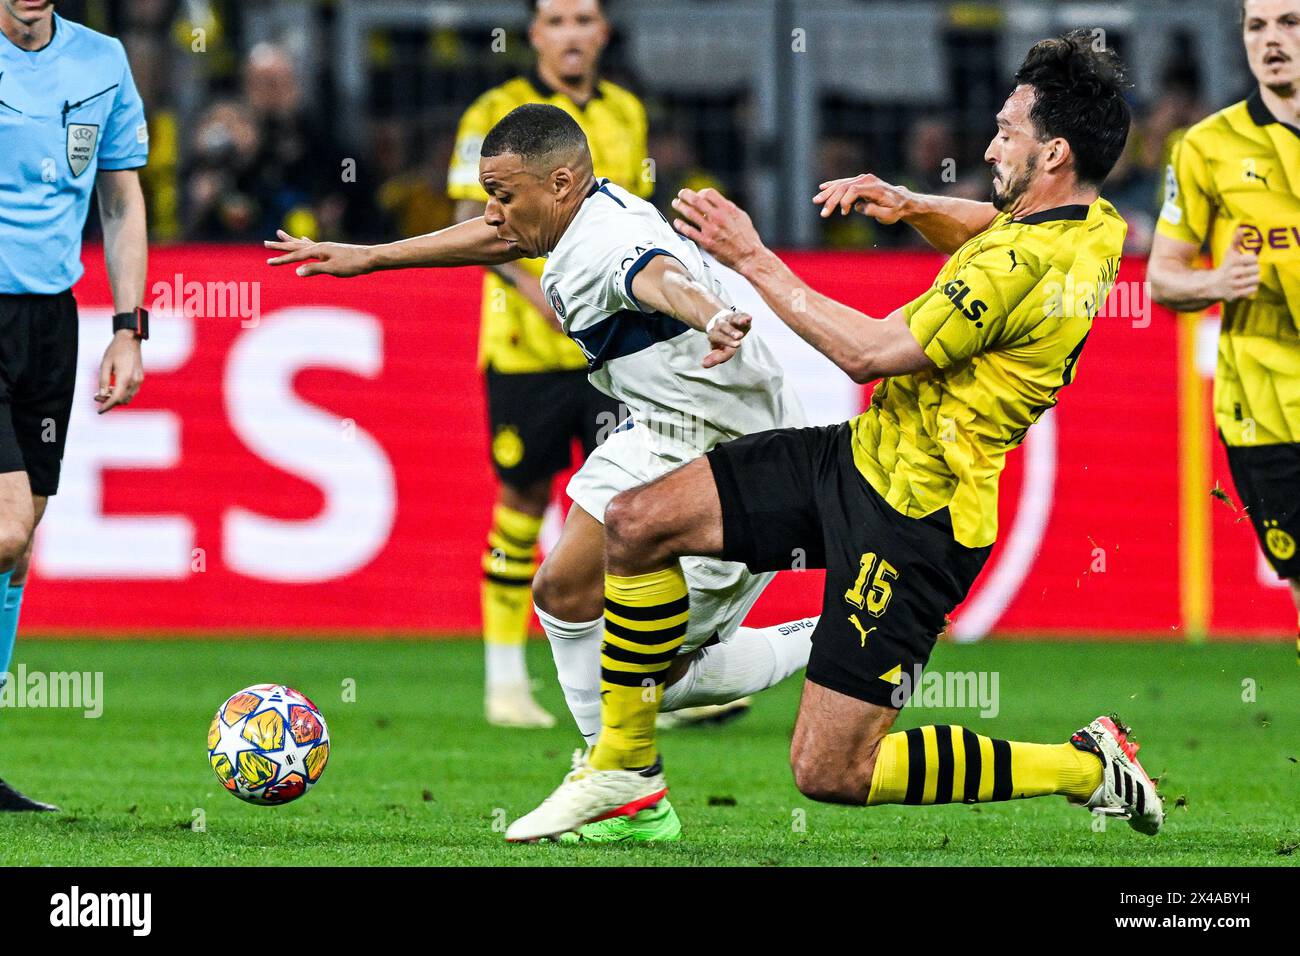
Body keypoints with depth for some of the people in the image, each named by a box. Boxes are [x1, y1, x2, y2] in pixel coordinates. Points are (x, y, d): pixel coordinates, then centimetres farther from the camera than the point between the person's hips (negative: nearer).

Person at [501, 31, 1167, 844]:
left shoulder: (1028, 266, -27)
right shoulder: (1095, 225, 3)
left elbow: (870, 351, -25)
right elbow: (987, 231, 28)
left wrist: (754, 260, -16)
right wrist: (910, 206, 7)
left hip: (913, 518, -10)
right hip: (860, 453, 10)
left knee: (831, 772, -7)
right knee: (638, 522, 4)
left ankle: (1088, 766, 7)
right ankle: (625, 767, 17)